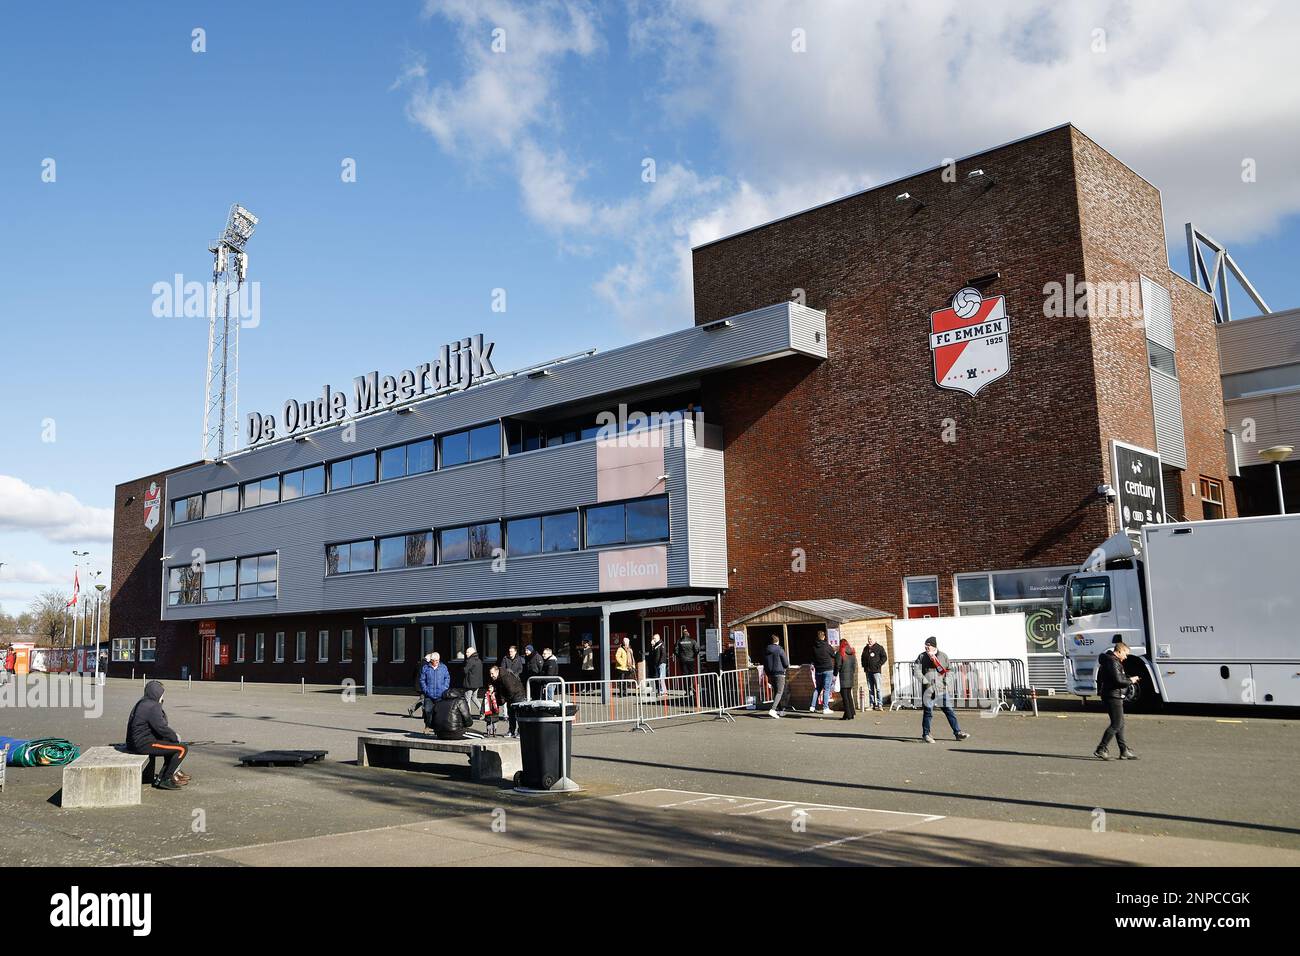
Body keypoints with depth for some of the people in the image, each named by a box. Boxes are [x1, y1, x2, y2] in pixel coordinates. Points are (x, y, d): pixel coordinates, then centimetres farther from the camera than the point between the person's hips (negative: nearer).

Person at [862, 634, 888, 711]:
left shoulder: (879, 647, 1)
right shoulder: (865, 649, 17)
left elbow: (884, 657, -3)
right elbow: (863, 658, 27)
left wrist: (878, 665, -10)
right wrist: (864, 666, 12)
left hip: (876, 670, -5)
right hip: (868, 671, 5)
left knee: (878, 688, -8)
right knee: (870, 689, 7)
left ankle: (879, 705, -7)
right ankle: (871, 705, 10)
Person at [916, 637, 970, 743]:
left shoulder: (943, 656, 9)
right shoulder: (922, 657, 4)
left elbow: (949, 670, 15)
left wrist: (947, 680, -2)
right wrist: (925, 681, -13)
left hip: (942, 688, 1)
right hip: (928, 688, -1)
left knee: (949, 710, 1)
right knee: (928, 711, 1)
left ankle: (958, 732, 6)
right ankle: (926, 734, 11)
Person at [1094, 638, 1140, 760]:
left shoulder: (1108, 660, 18)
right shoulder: (1113, 662, -17)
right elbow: (1118, 680, -25)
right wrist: (1130, 681, -9)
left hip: (1112, 696, 11)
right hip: (1113, 696, -11)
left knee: (1120, 724, 14)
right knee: (1116, 724, -8)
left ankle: (1124, 751, 17)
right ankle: (1101, 749, -7)